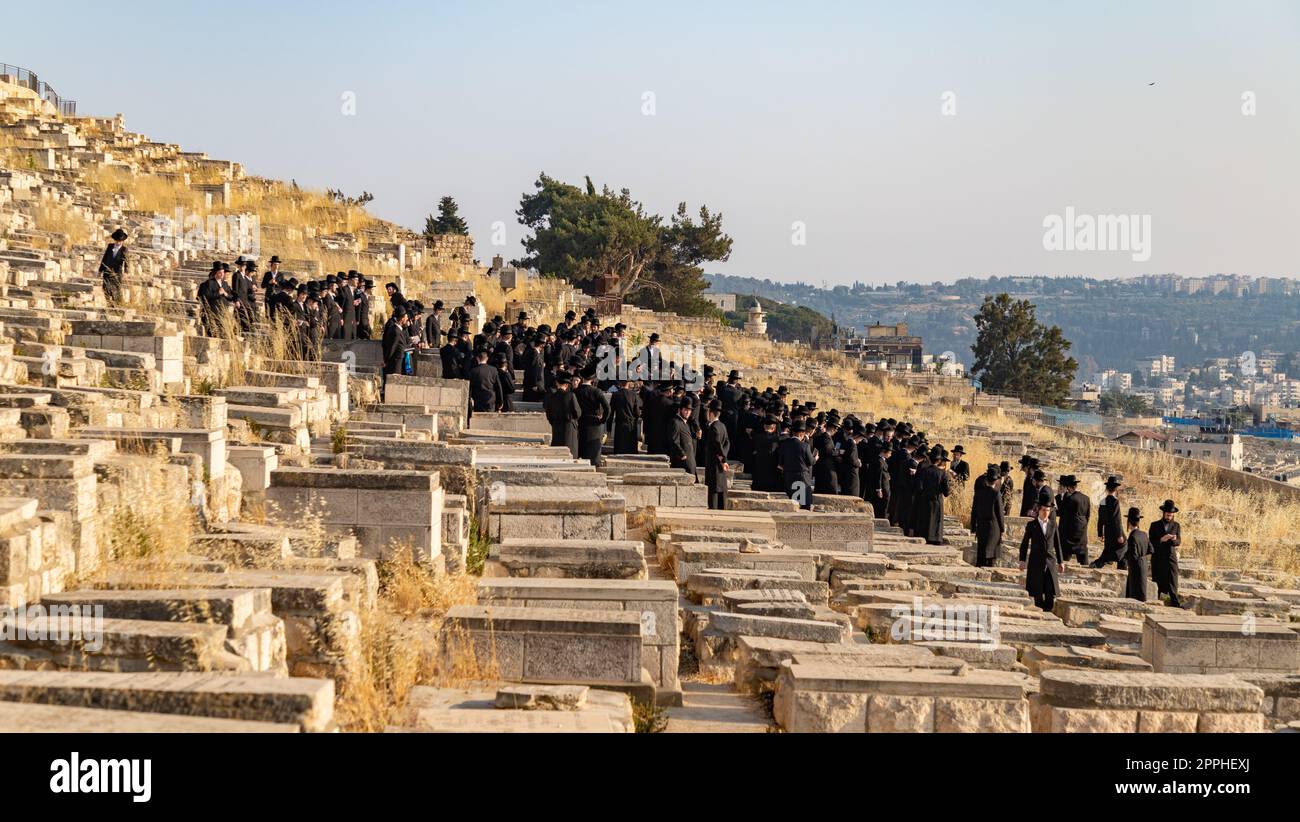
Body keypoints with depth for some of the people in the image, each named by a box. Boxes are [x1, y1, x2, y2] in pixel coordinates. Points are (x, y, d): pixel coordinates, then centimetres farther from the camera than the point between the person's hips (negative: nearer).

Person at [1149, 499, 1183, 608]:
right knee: (1157, 582, -1)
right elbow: (1150, 542, -1)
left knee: (1172, 582, -7)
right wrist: (1161, 539, -18)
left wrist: (1174, 540, -19)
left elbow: (1179, 542, 4)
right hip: (1158, 558, -1)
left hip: (1171, 557, 1)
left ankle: (1175, 602, -11)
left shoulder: (1176, 526, 12)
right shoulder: (1154, 525, 6)